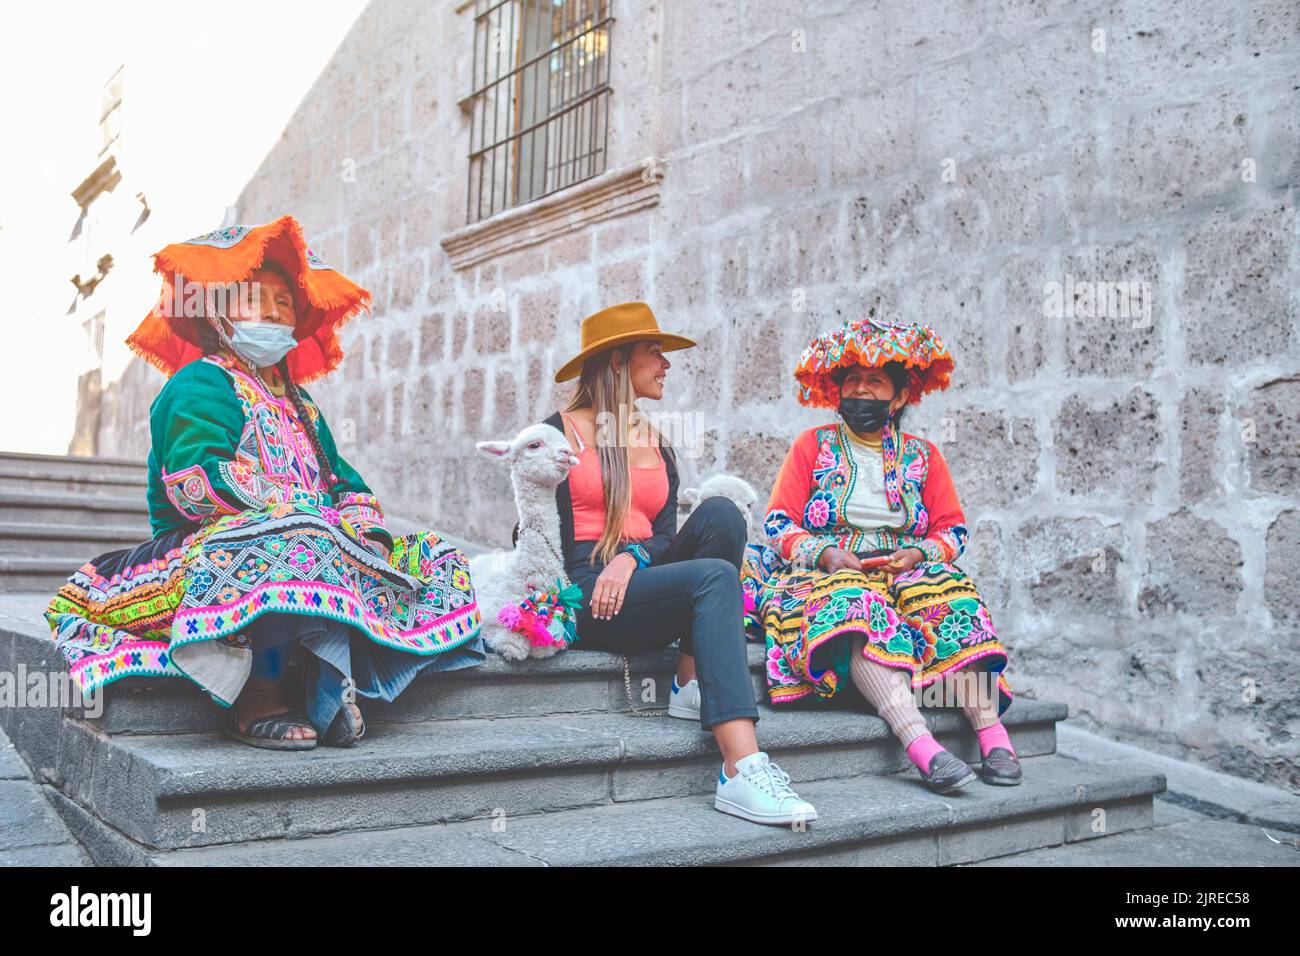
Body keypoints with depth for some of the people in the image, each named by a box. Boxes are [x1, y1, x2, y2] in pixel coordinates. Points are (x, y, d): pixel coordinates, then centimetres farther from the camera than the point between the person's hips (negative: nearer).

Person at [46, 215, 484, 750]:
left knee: (433, 560, -9)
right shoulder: (202, 384, 1)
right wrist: (303, 509, -20)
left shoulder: (298, 401, 27)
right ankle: (259, 697, -27)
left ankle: (335, 677, -27)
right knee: (300, 543, -41)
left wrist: (363, 520, -4)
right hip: (208, 545, -8)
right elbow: (196, 480, -15)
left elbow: (341, 477, 20)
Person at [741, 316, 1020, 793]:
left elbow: (953, 530, 11)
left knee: (950, 593, -30)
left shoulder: (922, 455, 17)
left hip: (906, 571, 3)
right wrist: (827, 555, -14)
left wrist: (919, 554, -11)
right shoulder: (813, 445, 11)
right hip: (828, 574, -2)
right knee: (854, 602, -37)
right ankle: (919, 742, -51)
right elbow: (777, 525, 3)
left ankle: (993, 733, -38)